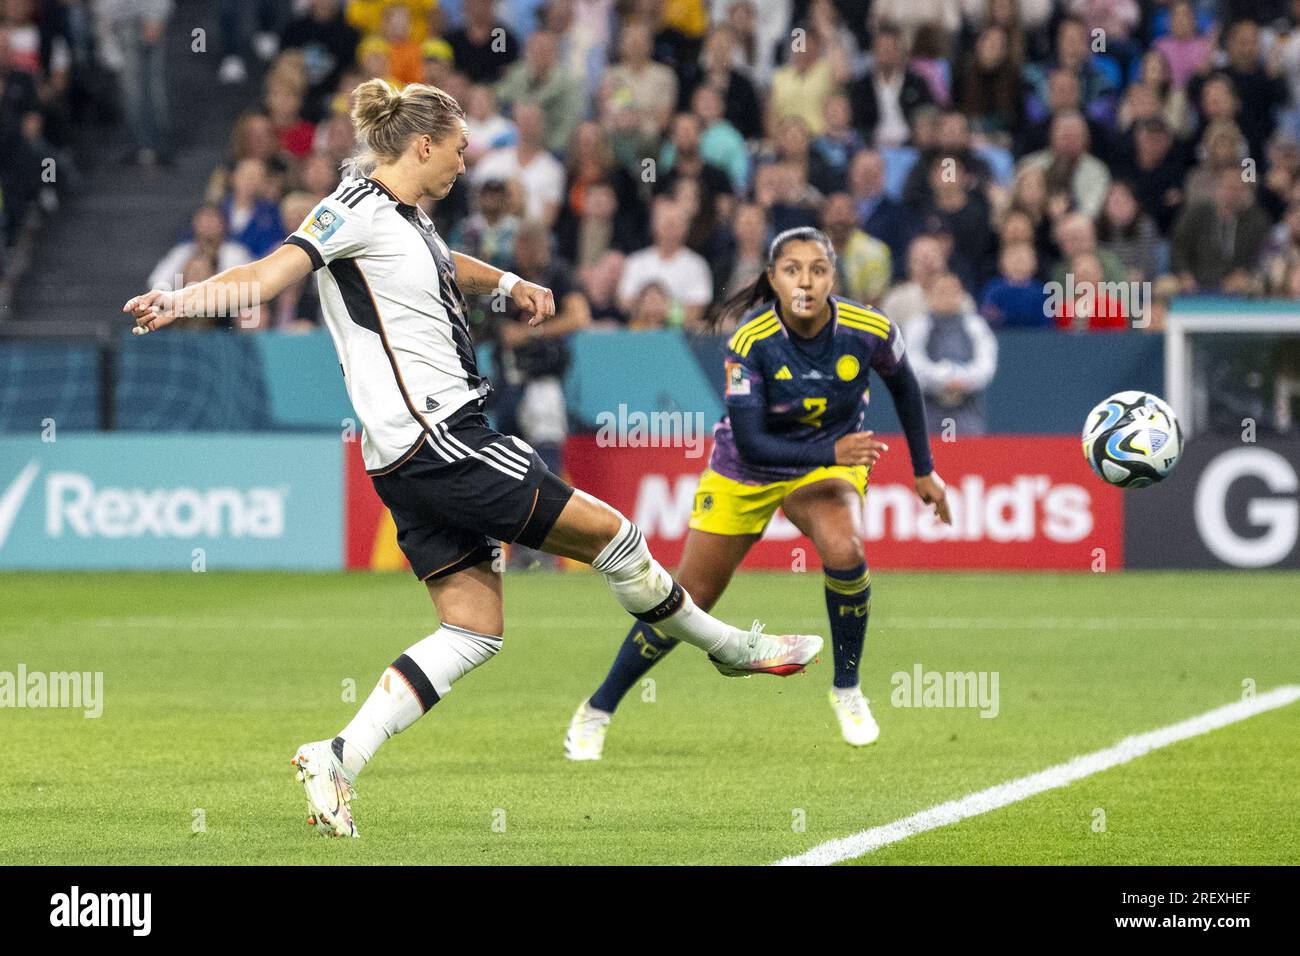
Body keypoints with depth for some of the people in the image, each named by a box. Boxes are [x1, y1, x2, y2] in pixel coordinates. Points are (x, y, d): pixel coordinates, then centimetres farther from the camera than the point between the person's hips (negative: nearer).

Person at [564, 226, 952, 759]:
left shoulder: (870, 332, -21)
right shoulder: (751, 343, -28)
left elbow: (904, 386, 2)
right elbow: (750, 443, -30)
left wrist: (923, 470, 7)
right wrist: (833, 450, -41)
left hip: (829, 466, 1)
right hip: (744, 472, -1)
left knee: (844, 550, -33)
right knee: (687, 602, 3)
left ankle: (847, 690, -11)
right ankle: (597, 711, 23)